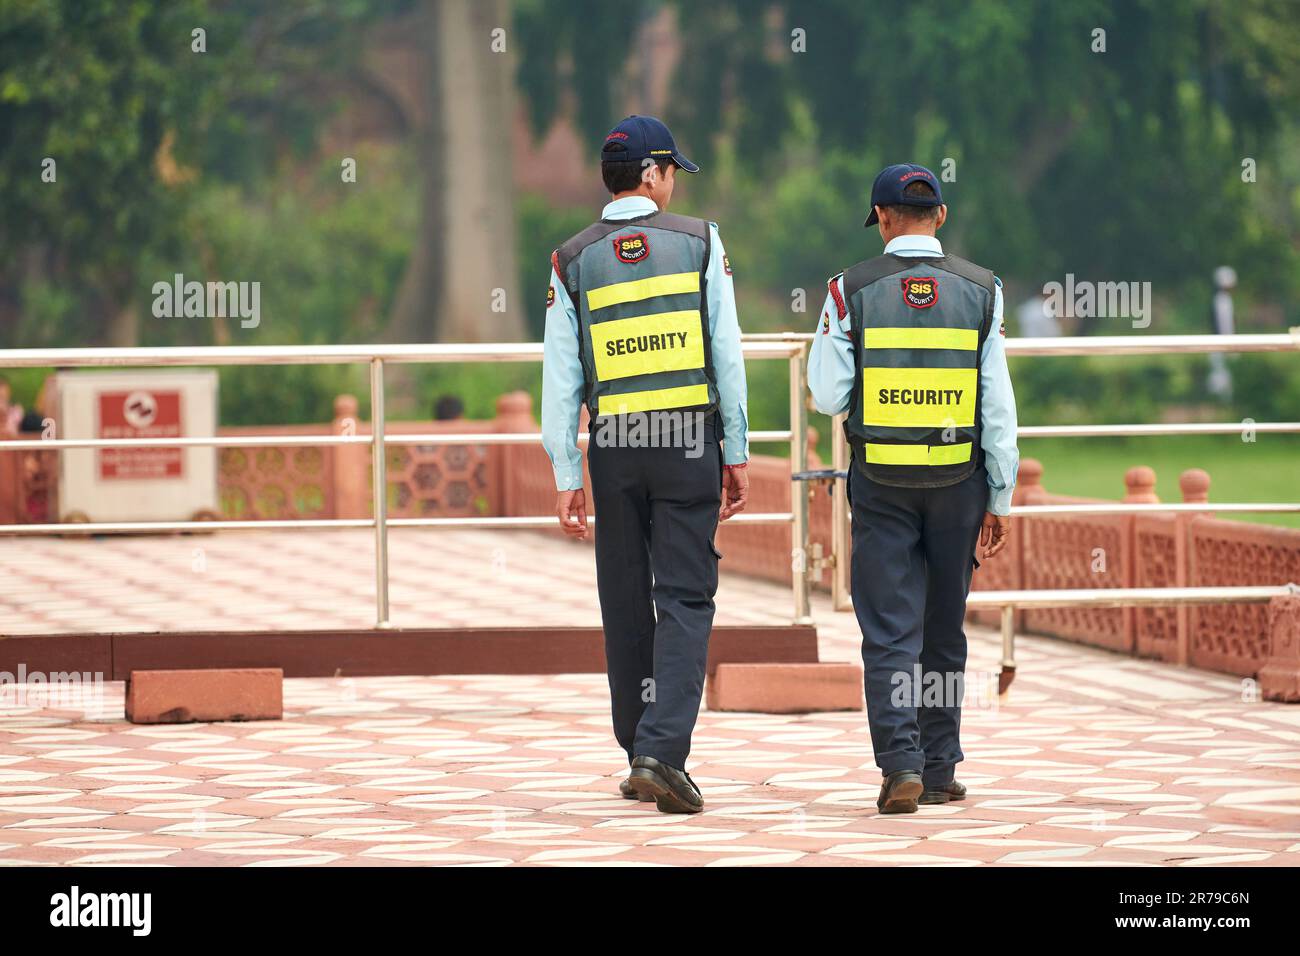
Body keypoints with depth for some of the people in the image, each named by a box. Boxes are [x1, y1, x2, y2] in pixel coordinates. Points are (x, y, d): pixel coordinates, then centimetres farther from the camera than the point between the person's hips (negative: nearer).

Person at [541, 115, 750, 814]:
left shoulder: (572, 262, 5)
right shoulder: (699, 242, 1)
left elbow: (561, 378, 2)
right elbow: (728, 356, -2)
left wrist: (567, 477, 4)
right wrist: (737, 454, 3)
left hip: (614, 447, 2)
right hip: (689, 442, -2)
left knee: (626, 604, 11)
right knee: (685, 599, -4)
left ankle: (642, 758, 16)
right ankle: (663, 751, -18)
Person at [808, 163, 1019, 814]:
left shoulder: (852, 290, -4)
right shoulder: (981, 290, 0)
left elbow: (829, 395, -5)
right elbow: (998, 405, -2)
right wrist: (1001, 500, 3)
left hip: (880, 482, -1)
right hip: (958, 480, 1)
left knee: (889, 631, 0)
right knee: (943, 631, 13)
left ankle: (900, 764, -14)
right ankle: (940, 771, 17)